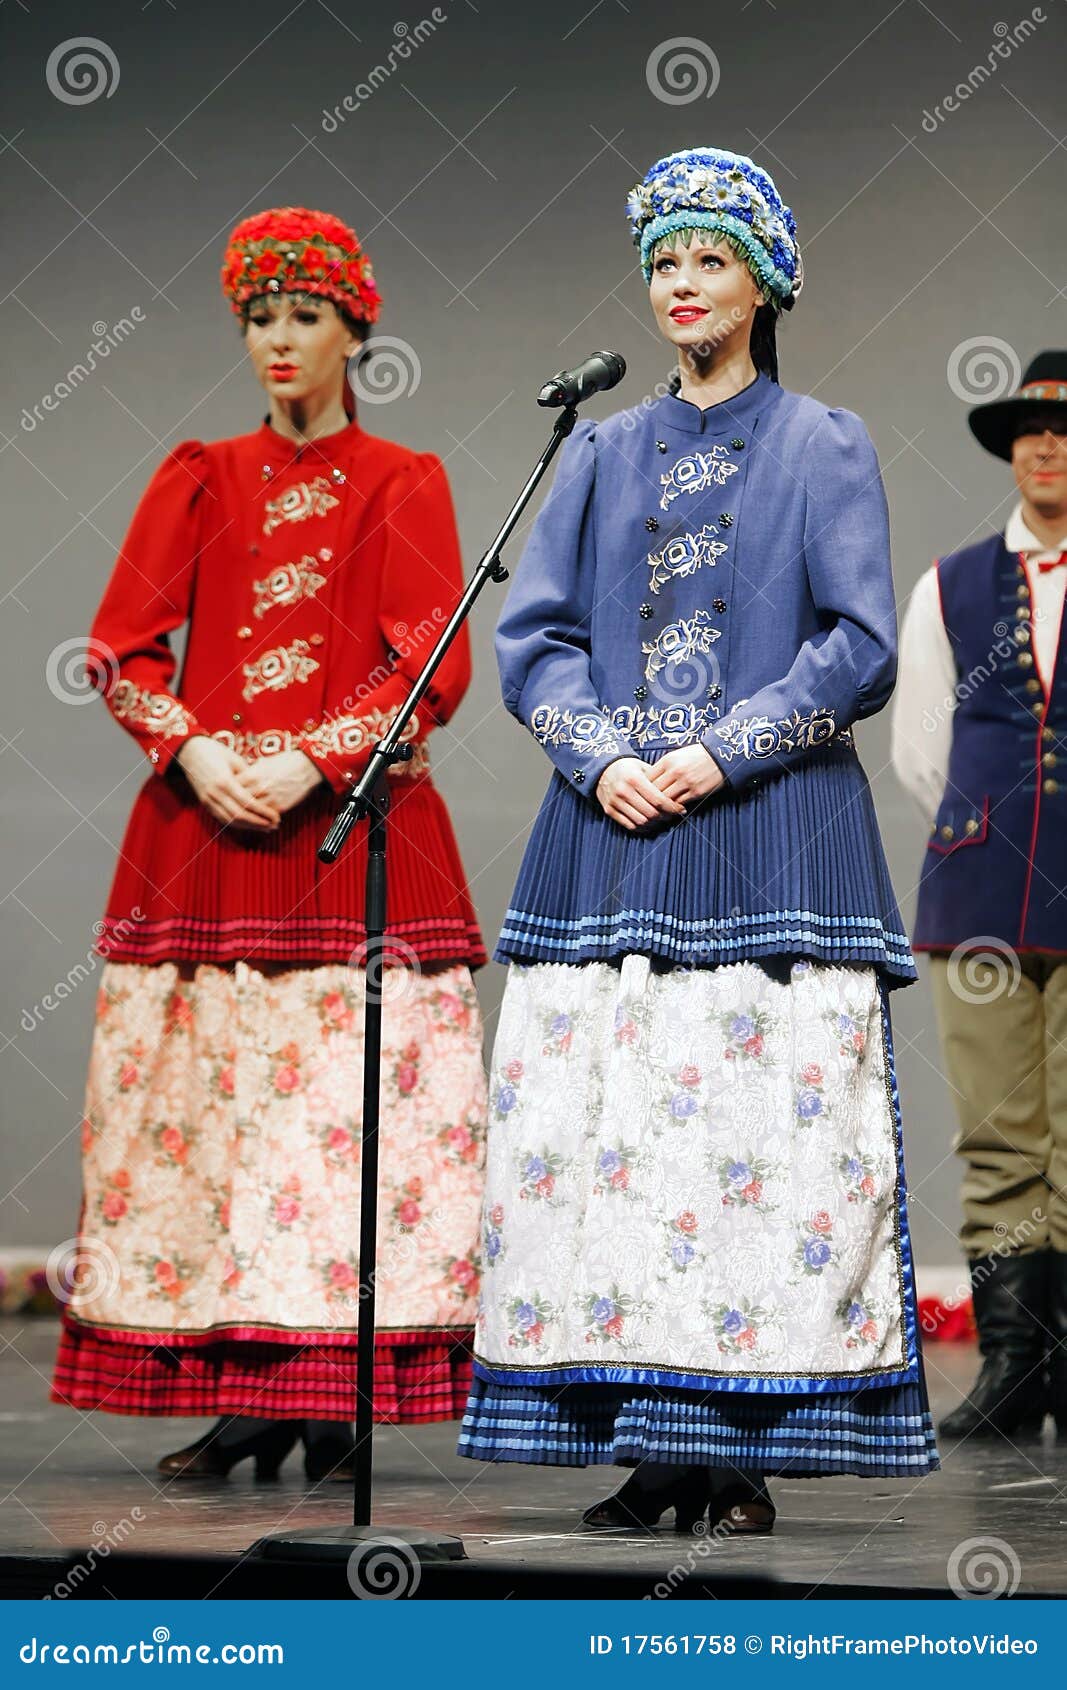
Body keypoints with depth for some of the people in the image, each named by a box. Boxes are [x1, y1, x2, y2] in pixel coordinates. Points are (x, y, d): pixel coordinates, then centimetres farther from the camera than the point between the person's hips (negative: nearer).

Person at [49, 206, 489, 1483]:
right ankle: (243, 1399, 1)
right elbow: (121, 647, 8)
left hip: (351, 825, -2)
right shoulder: (201, 480, 13)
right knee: (208, 1098, -3)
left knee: (345, 1100, -7)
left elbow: (435, 669, -3)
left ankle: (336, 1404, -4)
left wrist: (312, 761, -14)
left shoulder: (402, 487, 6)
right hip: (208, 822, 3)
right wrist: (194, 752, -9)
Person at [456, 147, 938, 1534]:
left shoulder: (825, 446, 7)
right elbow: (532, 634, 10)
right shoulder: (602, 453, 17)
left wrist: (721, 754, -11)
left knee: (767, 1132, -10)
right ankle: (650, 1445, 0)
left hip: (771, 834, -3)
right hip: (612, 836, 3)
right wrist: (603, 757, -7)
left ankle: (745, 1453, -7)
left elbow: (861, 646, -2)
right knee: (601, 1128, -4)